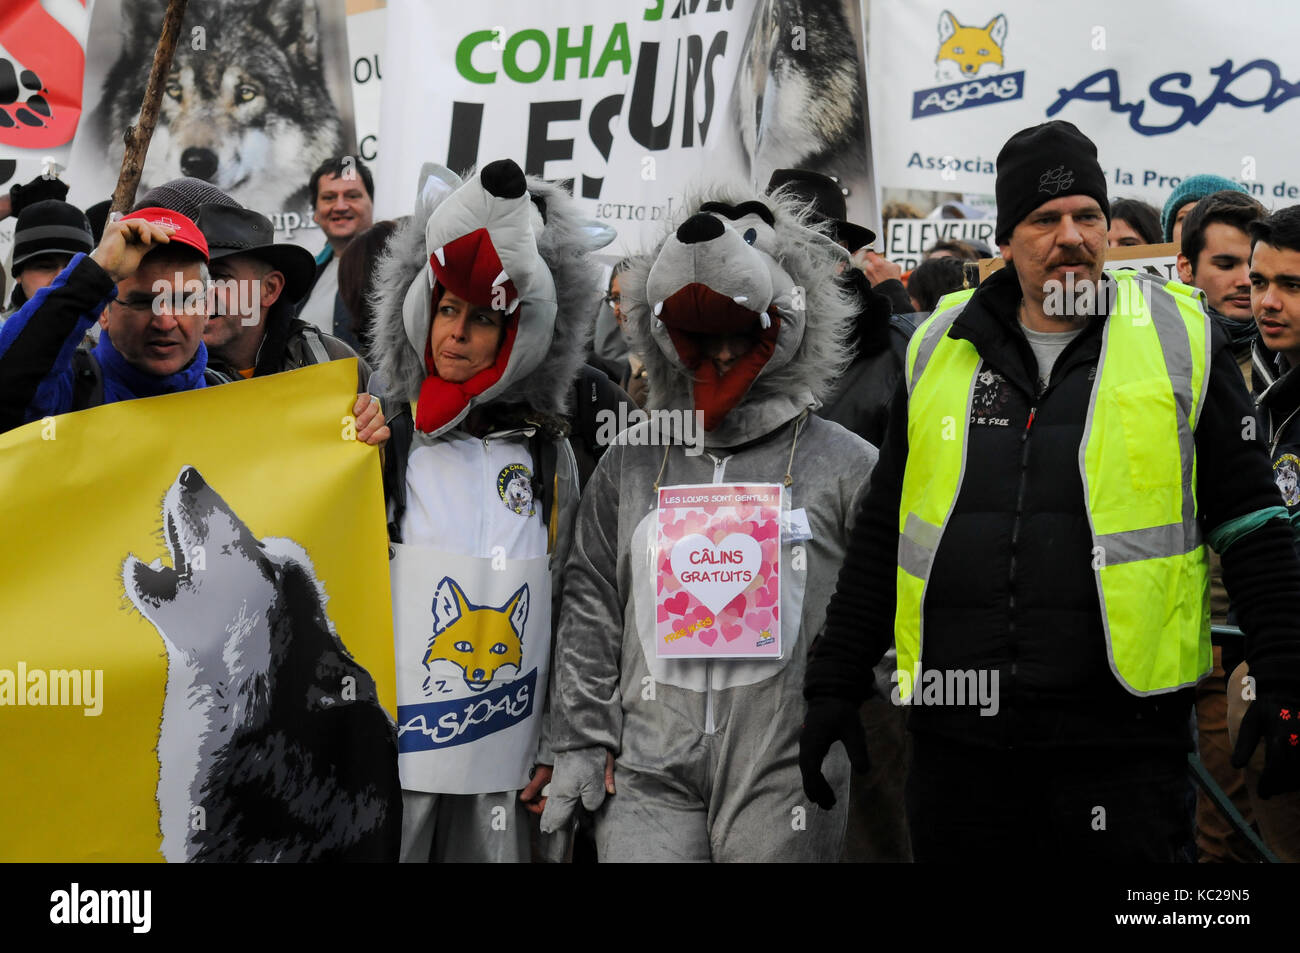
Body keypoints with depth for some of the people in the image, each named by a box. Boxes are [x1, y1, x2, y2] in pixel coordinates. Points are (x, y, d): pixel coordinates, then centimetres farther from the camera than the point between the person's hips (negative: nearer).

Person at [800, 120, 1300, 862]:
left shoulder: (1179, 337, 2)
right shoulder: (942, 347, 10)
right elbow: (884, 530, 16)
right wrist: (836, 685, 12)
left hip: (1123, 738, -3)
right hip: (957, 737, 3)